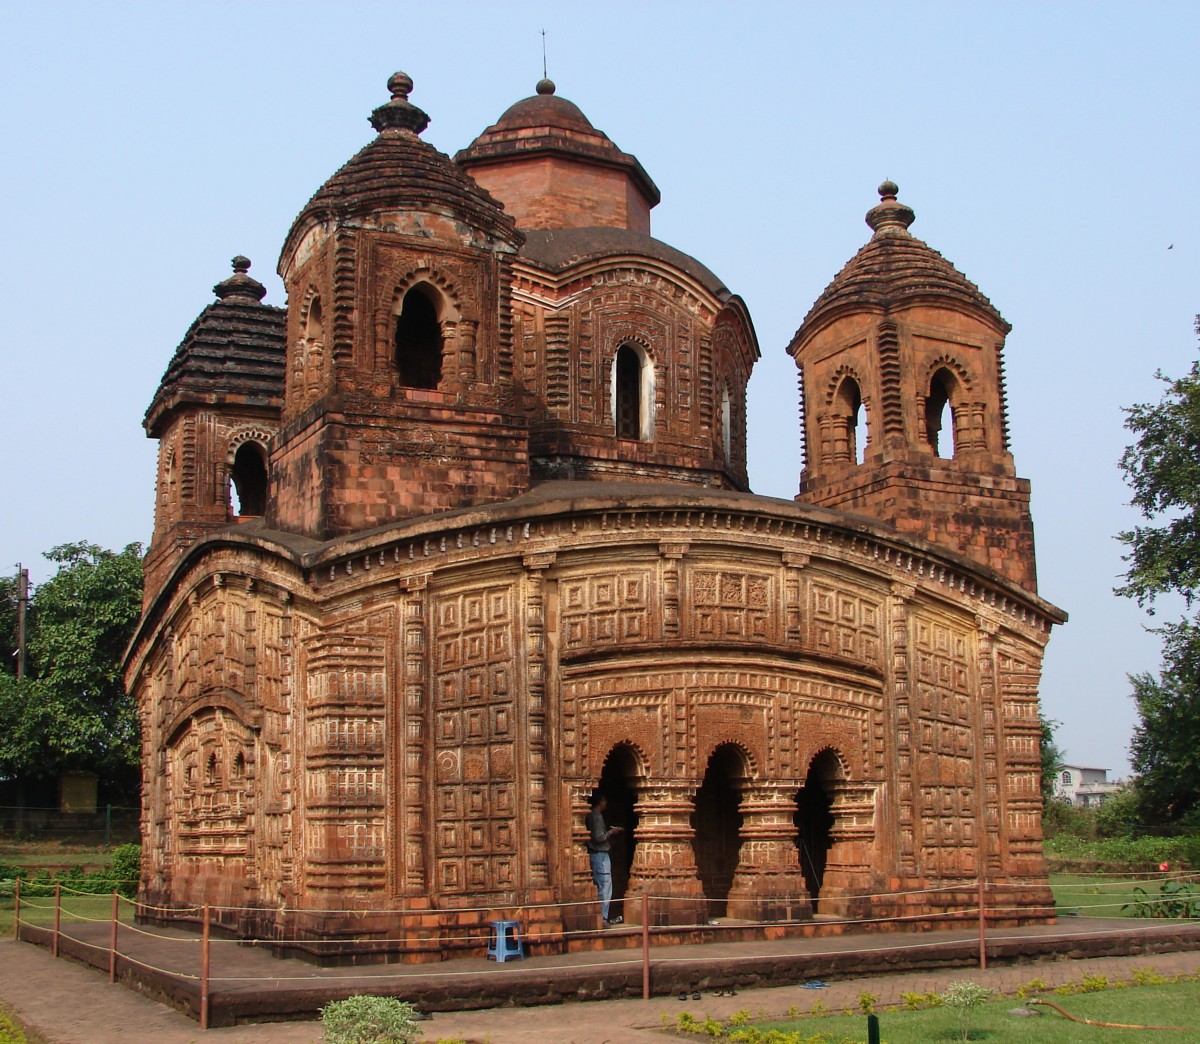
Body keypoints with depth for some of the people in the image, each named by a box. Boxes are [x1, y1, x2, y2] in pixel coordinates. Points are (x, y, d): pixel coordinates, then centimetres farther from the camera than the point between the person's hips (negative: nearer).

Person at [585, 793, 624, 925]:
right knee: (605, 888, -6)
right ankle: (603, 918, -4)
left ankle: (601, 917, 16)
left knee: (599, 887, 13)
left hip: (594, 854, 10)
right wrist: (611, 832, -10)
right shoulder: (597, 816, -16)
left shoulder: (591, 815, 13)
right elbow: (599, 837, -22)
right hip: (600, 855, -10)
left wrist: (609, 831, 13)